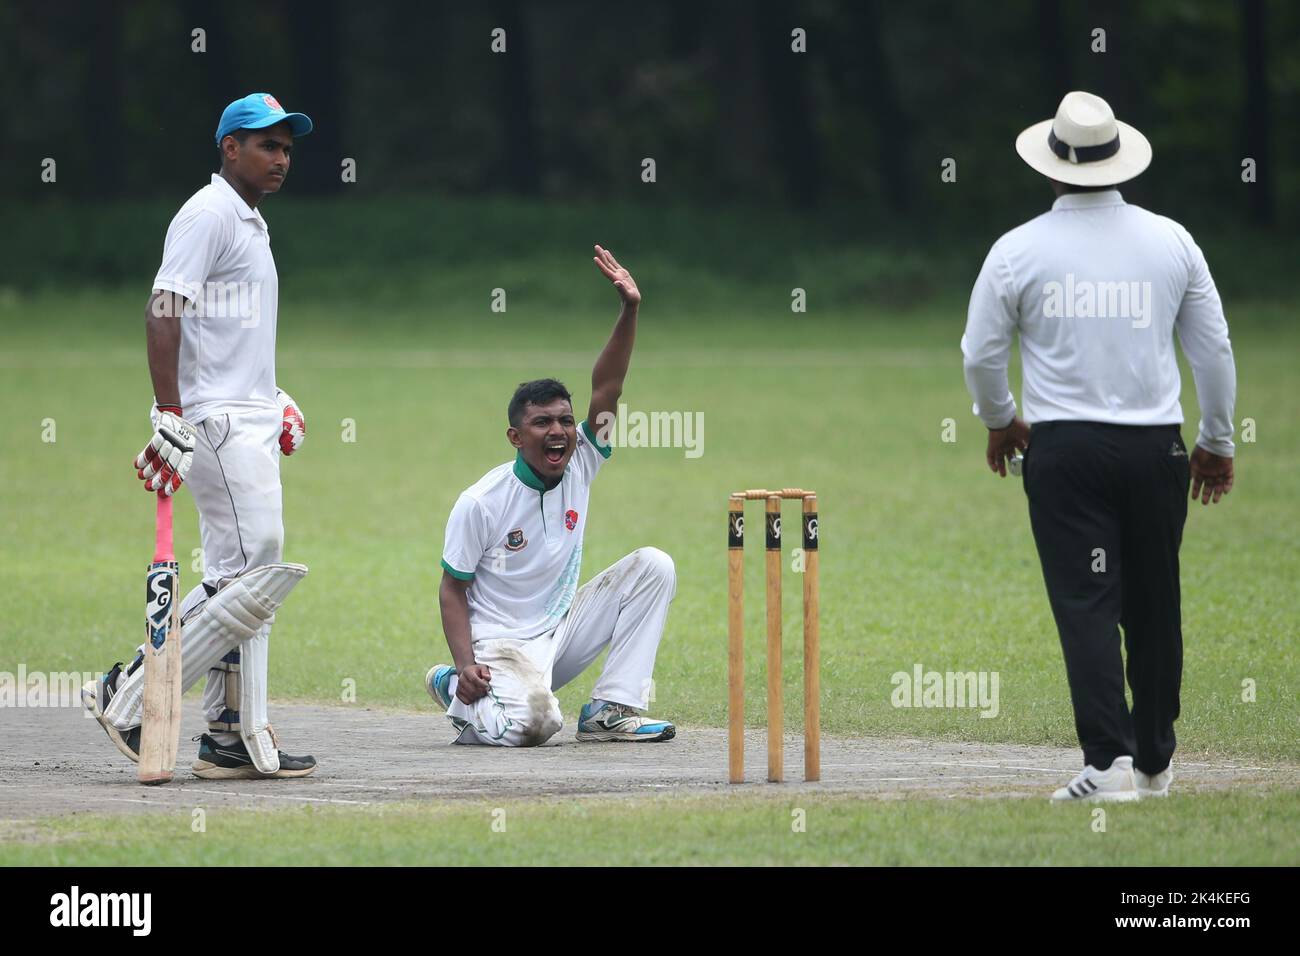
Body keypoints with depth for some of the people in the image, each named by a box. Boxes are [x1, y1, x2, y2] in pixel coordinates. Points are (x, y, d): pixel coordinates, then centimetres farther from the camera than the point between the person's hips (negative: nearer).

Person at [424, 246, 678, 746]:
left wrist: (629, 311, -25)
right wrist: (466, 665, -22)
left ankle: (611, 708, -7)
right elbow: (452, 590, -9)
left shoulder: (579, 464, -1)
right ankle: (456, 690, 3)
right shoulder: (480, 503, -15)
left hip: (563, 629, 6)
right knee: (534, 723, -34)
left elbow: (606, 389, -12)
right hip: (501, 643, -6)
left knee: (652, 565, -7)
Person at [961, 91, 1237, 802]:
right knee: (1154, 607, 12)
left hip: (1063, 449, -2)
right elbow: (1214, 349, 6)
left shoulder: (1018, 250, -3)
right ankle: (1154, 763, 20)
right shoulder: (1171, 240, 1)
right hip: (1155, 444, 2)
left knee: (1085, 607, -3)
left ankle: (1110, 759, -16)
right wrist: (1217, 442, 19)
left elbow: (980, 354, 4)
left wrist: (999, 422, 24)